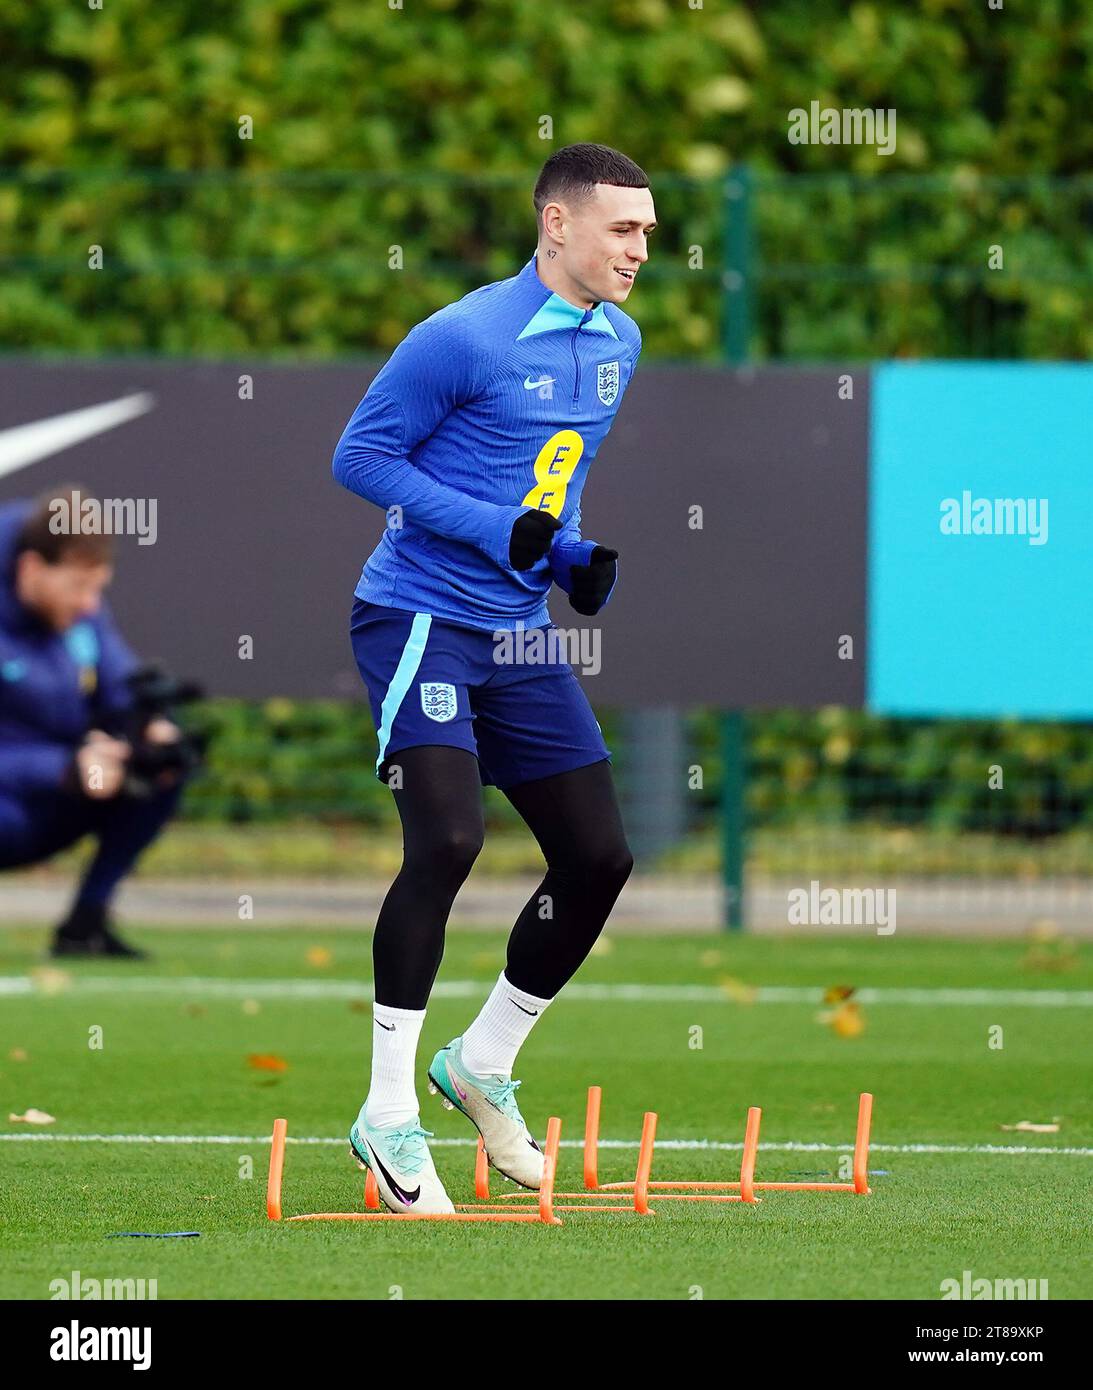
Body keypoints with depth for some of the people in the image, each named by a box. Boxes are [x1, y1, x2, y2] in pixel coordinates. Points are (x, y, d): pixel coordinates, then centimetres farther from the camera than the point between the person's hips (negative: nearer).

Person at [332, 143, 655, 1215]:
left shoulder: (617, 343, 9)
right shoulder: (466, 340, -16)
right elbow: (360, 455, -13)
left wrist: (575, 555, 4)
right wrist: (495, 530, -20)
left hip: (520, 636, 8)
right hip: (420, 620, -8)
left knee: (599, 858, 5)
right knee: (446, 844, -21)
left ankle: (485, 1065, 25)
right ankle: (388, 1118, -13)